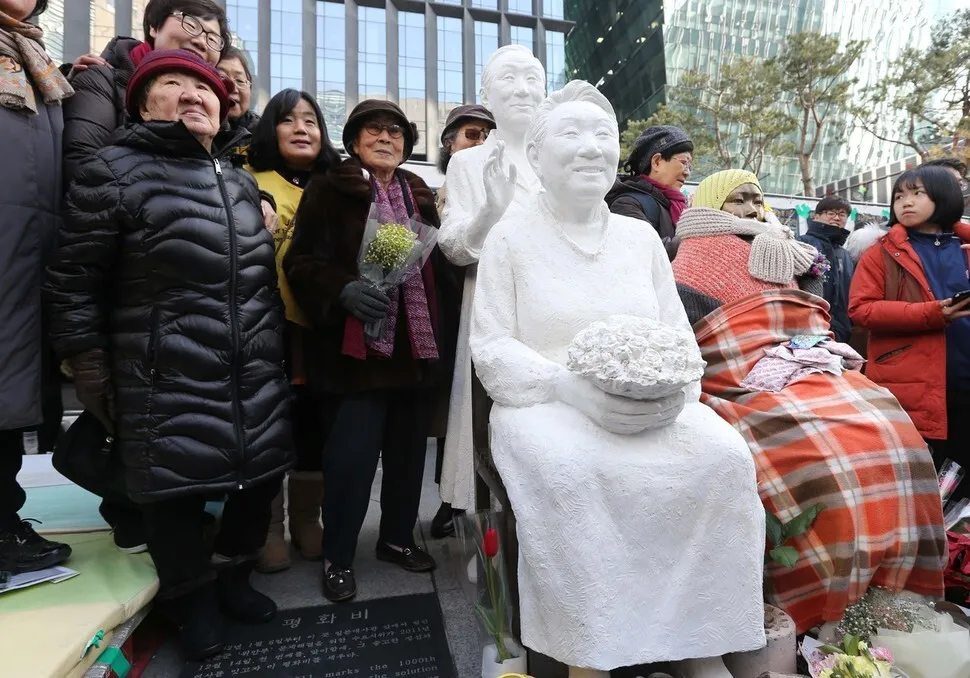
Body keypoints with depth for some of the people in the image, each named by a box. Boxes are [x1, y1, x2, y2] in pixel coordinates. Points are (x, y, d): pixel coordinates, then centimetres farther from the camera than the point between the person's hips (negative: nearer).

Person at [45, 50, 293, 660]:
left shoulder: (242, 182, 14)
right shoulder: (115, 173, -3)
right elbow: (74, 283, -3)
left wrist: (277, 352, 18)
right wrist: (90, 370, -5)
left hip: (258, 382, 5)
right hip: (169, 386, -5)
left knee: (262, 478, 12)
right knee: (178, 489, 6)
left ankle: (233, 574, 39)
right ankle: (193, 598, 33)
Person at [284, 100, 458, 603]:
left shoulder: (420, 194, 17)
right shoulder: (329, 190, 2)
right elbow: (300, 261, -5)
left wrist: (441, 329, 10)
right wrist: (343, 290, -22)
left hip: (416, 346, 5)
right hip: (356, 347, -5)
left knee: (408, 450, 12)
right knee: (352, 457, -4)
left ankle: (397, 538, 33)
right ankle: (337, 558, 18)